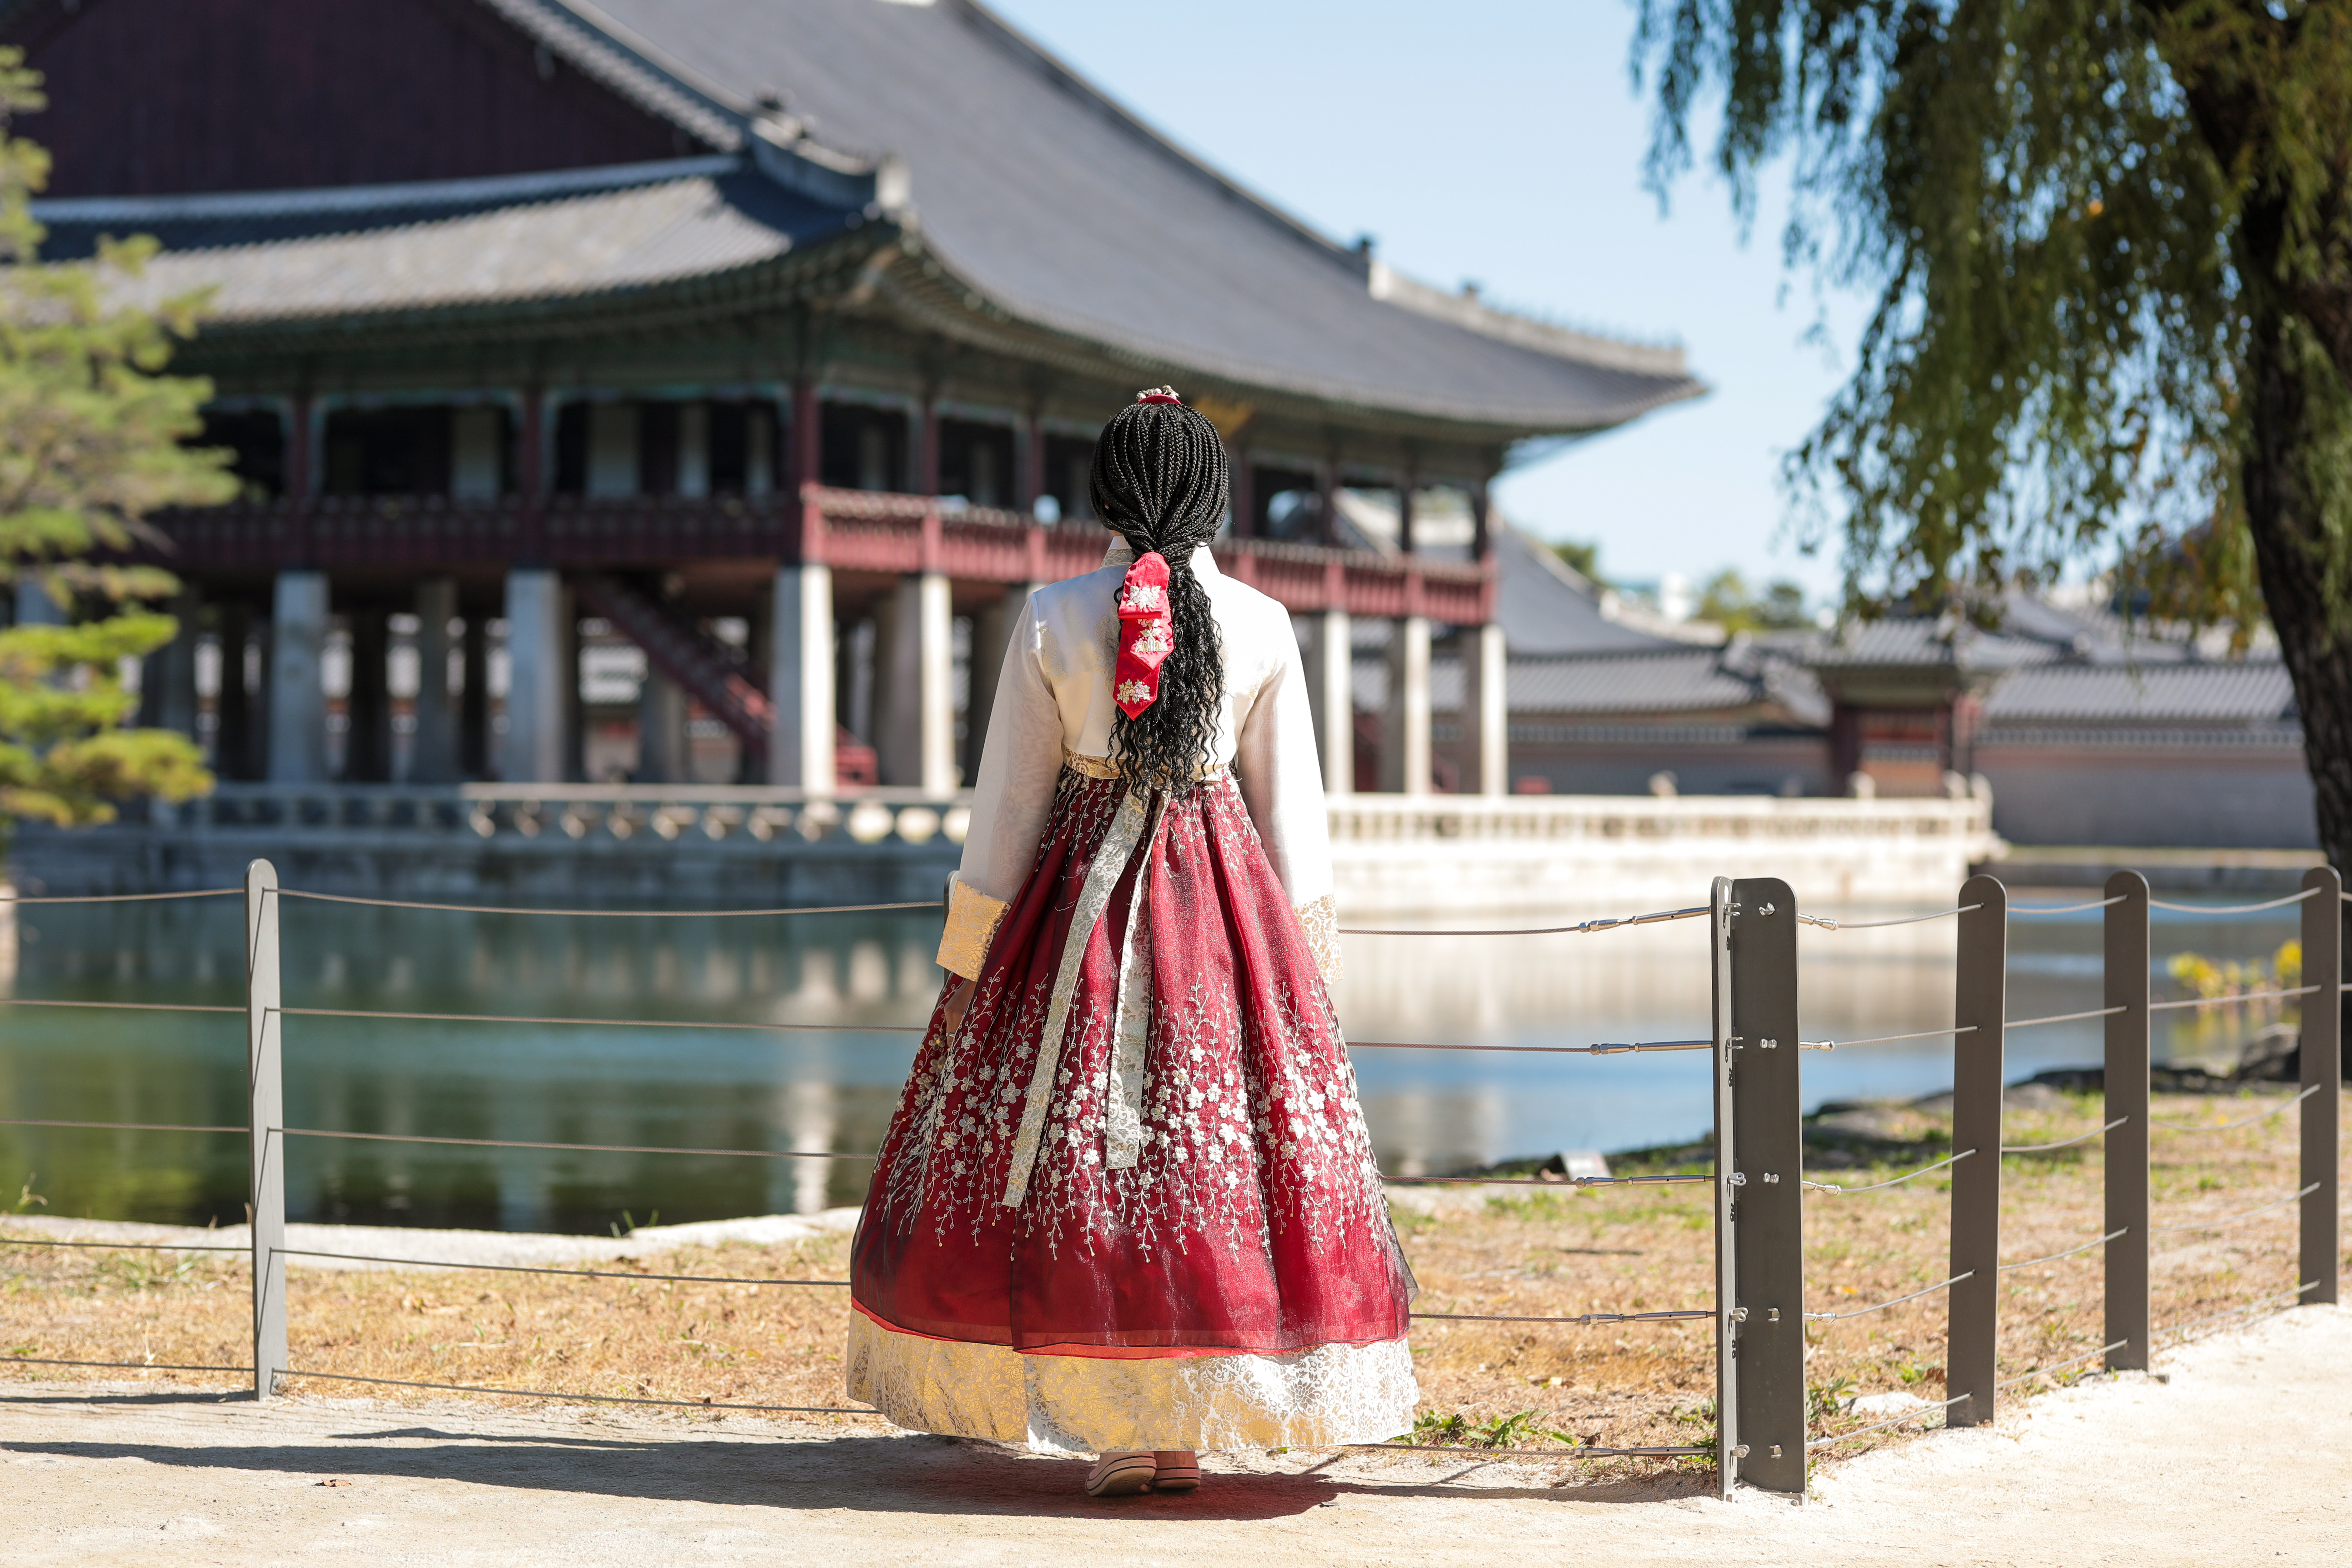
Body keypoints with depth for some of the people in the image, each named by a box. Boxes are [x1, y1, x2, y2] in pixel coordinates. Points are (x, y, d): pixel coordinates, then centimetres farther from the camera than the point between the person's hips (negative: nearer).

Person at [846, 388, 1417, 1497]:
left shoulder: (1052, 620, -6)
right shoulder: (1262, 625, -1)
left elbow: (1007, 803, -3)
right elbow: (1293, 811, 2)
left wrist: (966, 962, 4)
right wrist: (1310, 970, 10)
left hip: (1079, 900, -1)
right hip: (1225, 904, 2)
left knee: (1075, 1149, 6)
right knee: (1217, 1148, 7)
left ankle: (1123, 1429, 4)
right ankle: (1185, 1431, 8)